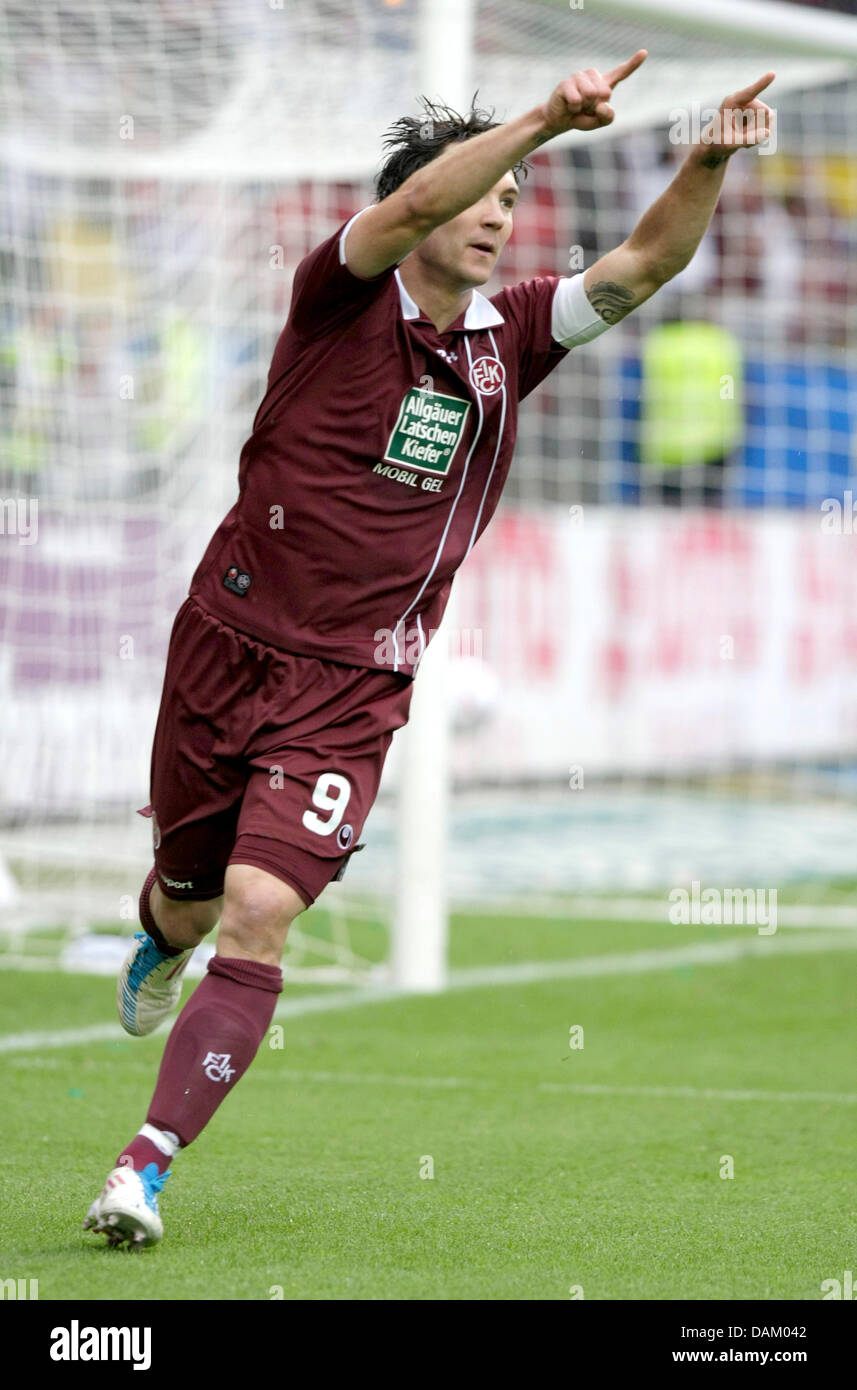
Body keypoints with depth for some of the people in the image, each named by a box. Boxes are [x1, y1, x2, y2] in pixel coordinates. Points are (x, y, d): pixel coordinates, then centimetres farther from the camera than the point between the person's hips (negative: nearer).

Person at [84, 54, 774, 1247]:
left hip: (353, 688, 1)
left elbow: (645, 264, -6)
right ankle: (160, 946, 57)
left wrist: (711, 159, -24)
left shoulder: (510, 336, 4)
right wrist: (542, 121, -41)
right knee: (192, 892, 18)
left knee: (261, 914, -16)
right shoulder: (343, 294, -8)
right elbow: (411, 210, -28)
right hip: (230, 645, -1)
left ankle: (145, 1169, -15)